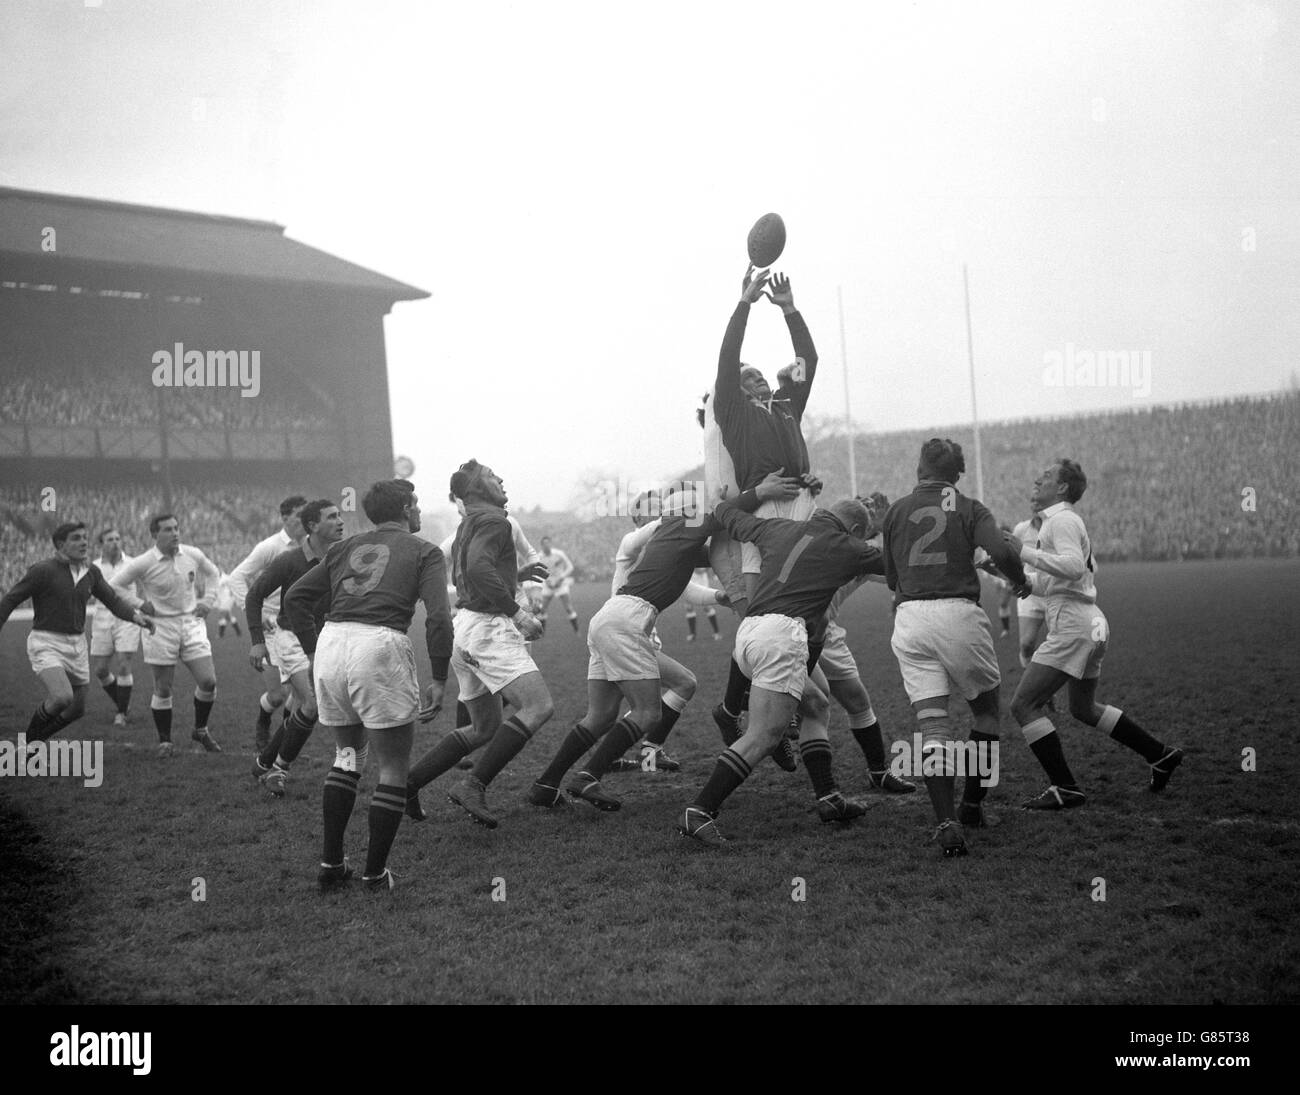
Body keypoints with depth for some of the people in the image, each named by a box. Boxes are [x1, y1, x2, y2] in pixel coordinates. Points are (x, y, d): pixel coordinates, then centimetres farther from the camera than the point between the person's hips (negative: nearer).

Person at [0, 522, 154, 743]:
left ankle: (36, 740, 38)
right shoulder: (43, 571, -13)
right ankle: (31, 735, 1)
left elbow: (112, 600, 11)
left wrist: (135, 616, -8)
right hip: (46, 644, -6)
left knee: (76, 710, 12)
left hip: (77, 646, 7)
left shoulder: (91, 572, 4)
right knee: (62, 698, -27)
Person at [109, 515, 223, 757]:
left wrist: (207, 600, 9)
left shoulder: (193, 555, 1)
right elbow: (116, 585, 0)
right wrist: (140, 605, -8)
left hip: (191, 622, 3)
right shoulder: (143, 563, -10)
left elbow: (213, 573, 20)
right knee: (163, 689, 1)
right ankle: (164, 741, 16)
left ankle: (201, 730, 19)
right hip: (160, 627, -3)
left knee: (208, 682, -4)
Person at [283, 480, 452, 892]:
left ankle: (331, 866, 21)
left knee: (348, 754, 24)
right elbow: (438, 617, -5)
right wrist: (439, 679, 0)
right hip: (380, 646, -5)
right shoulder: (424, 552, 9)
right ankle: (375, 874, 11)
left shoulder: (346, 547, 23)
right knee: (394, 766, 9)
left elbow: (295, 597, 18)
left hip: (331, 641, 6)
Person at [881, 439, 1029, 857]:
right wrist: (1020, 580, 10)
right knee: (986, 709, 20)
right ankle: (972, 805, 23)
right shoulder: (969, 509, 8)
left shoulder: (896, 511, 16)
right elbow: (1001, 552, -9)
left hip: (909, 618, 2)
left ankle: (947, 823, -15)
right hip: (958, 614, -2)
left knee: (932, 722, -1)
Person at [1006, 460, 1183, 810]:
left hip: (1072, 626, -11)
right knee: (1083, 709, 24)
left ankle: (1065, 790, -10)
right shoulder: (1066, 520, 21)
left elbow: (1073, 566, -27)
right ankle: (1160, 755, 29)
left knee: (1023, 705, -10)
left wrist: (1024, 552, -26)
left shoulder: (1062, 520, -10)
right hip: (1089, 623, 11)